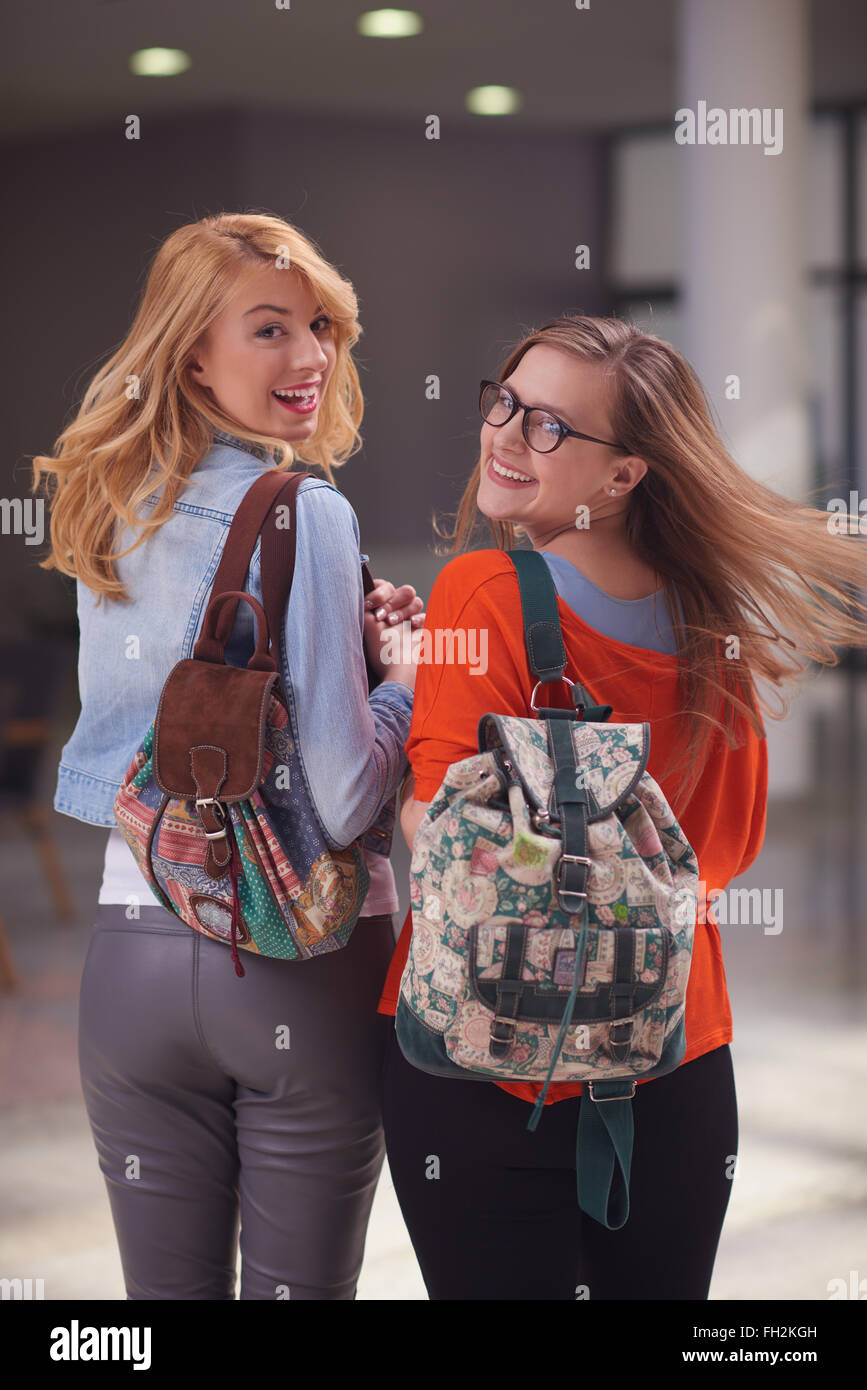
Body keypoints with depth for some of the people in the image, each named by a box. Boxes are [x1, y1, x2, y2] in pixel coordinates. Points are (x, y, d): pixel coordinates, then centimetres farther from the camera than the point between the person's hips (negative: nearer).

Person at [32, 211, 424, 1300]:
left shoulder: (116, 512, 6)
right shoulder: (303, 513, -14)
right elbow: (341, 799, -19)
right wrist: (403, 680, -1)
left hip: (133, 952, 6)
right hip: (304, 961, -5)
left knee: (167, 1288, 15)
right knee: (297, 1286, 8)